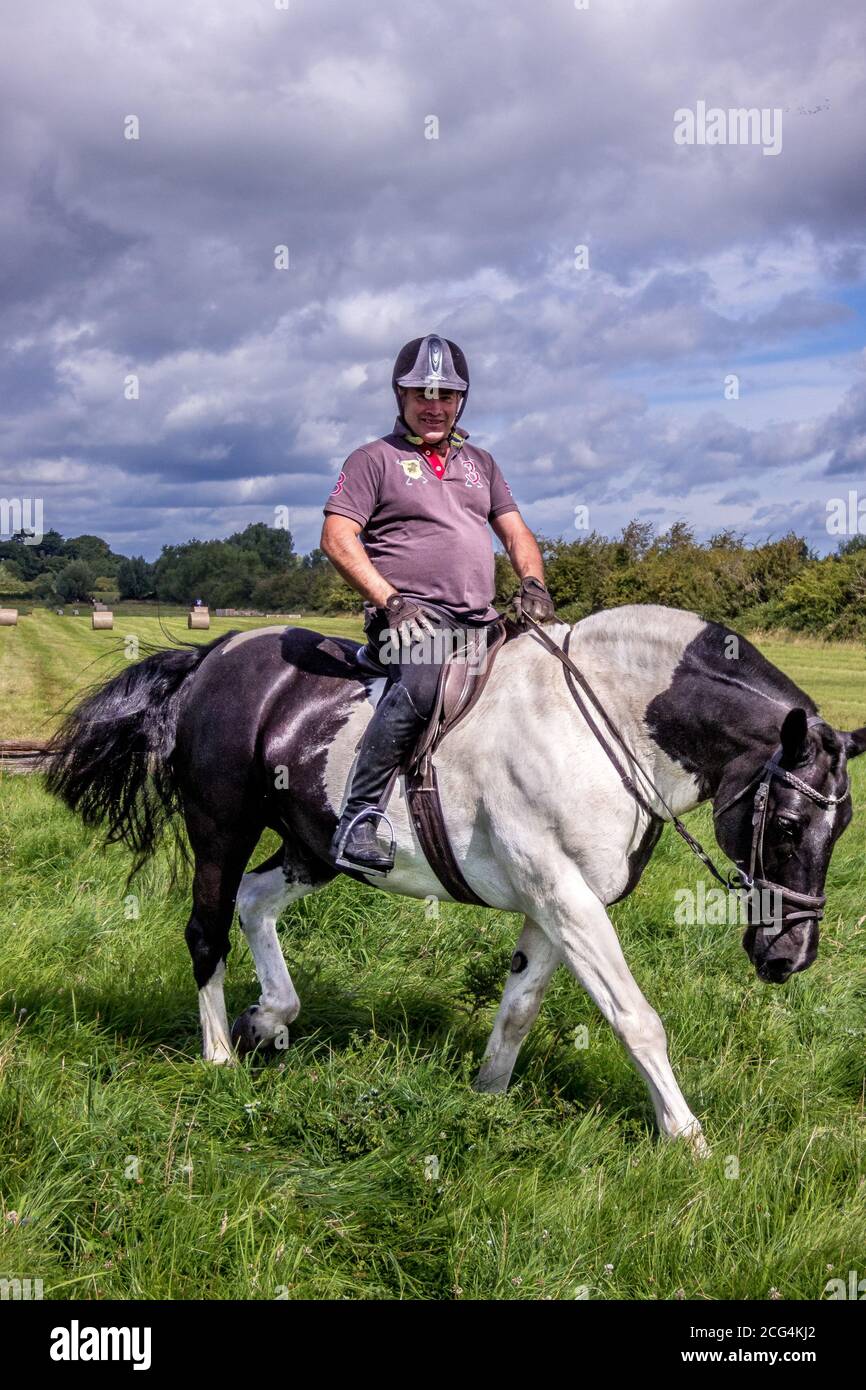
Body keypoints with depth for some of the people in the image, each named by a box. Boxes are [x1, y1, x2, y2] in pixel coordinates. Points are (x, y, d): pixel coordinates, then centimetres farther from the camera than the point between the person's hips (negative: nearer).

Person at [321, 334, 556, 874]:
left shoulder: (481, 462, 25)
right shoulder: (375, 459, 6)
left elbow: (515, 531, 22)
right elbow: (337, 537, -5)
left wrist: (533, 584, 0)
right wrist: (390, 601, -16)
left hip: (480, 622, 7)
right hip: (411, 615, -7)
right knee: (424, 682, -36)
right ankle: (358, 820, -34)